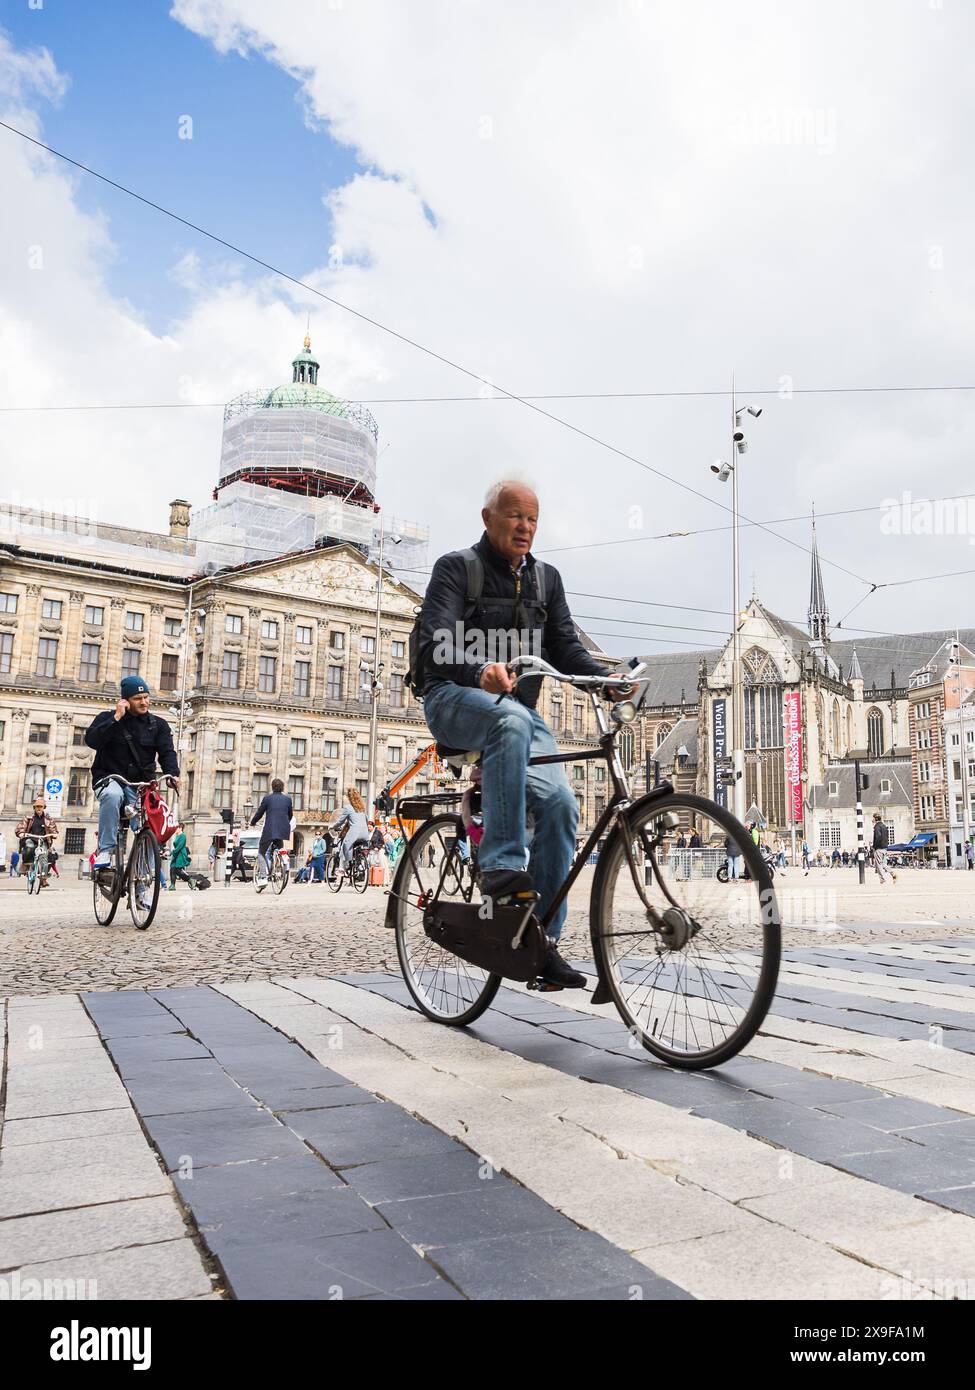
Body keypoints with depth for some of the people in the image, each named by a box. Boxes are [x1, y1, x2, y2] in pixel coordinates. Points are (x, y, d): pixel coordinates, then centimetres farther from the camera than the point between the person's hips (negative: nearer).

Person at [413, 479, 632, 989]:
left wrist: (608, 678, -13)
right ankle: (500, 864, -34)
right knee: (512, 720, -39)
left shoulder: (546, 578, 16)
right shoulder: (457, 567, -1)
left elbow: (564, 647, 9)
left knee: (559, 804, -15)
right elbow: (437, 643, -17)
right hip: (456, 700, -5)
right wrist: (481, 672, -39)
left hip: (519, 709, 5)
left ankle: (541, 938, -6)